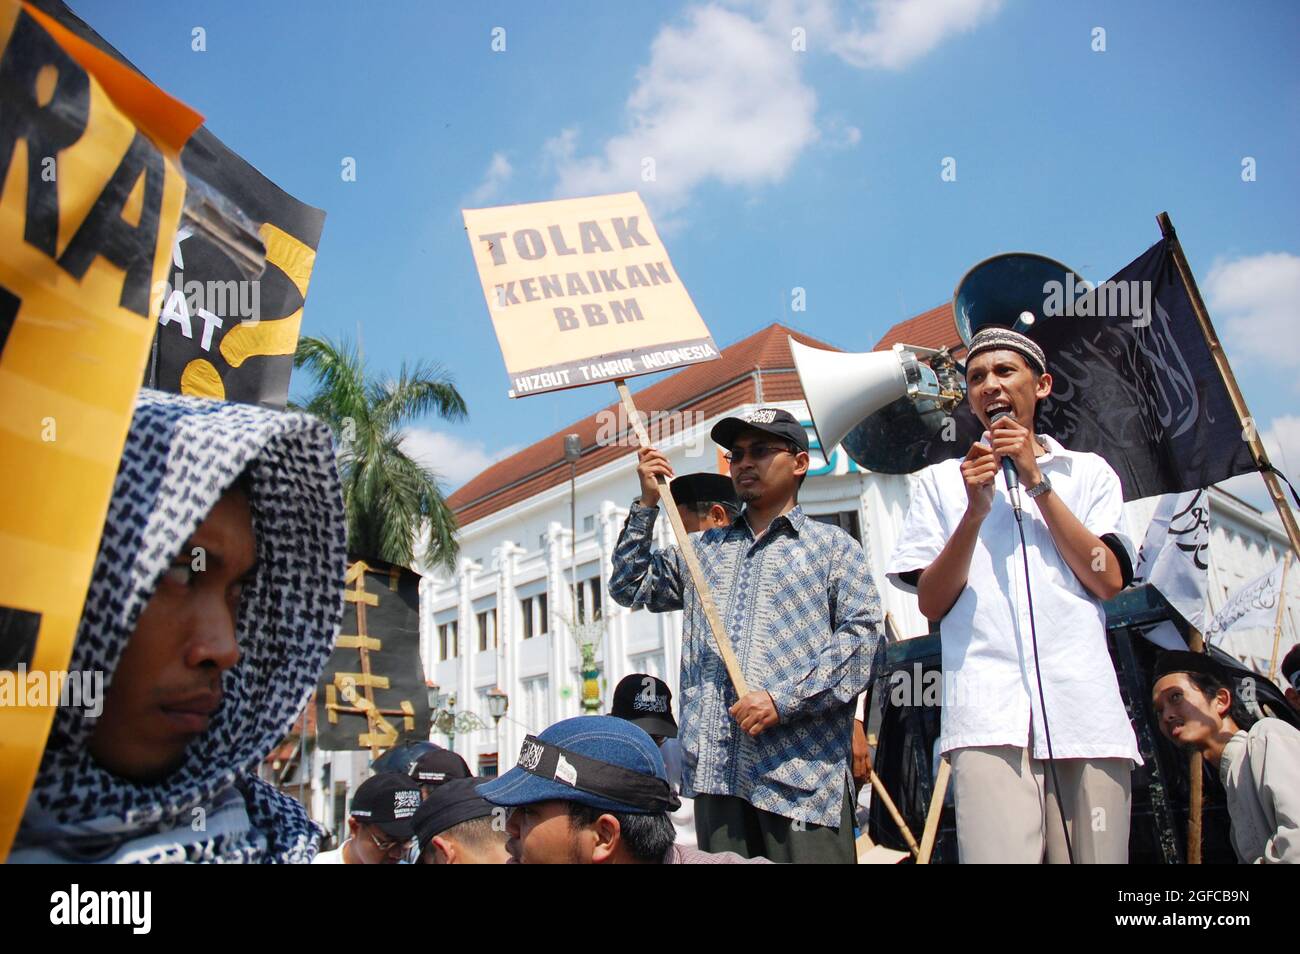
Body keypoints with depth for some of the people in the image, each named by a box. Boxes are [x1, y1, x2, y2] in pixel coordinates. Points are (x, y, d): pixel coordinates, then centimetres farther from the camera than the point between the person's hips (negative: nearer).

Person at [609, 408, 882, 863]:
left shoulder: (833, 546, 9)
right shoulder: (705, 549, 24)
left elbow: (861, 634, -4)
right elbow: (629, 587, 24)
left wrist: (783, 699, -13)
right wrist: (646, 505, 14)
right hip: (715, 768, 4)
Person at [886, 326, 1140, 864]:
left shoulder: (1089, 472, 18)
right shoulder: (940, 482, 16)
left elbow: (1109, 580, 3)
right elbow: (931, 602, 7)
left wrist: (1037, 482, 0)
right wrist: (975, 511, -6)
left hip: (1086, 713, 2)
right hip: (990, 716, -1)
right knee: (1000, 853, -17)